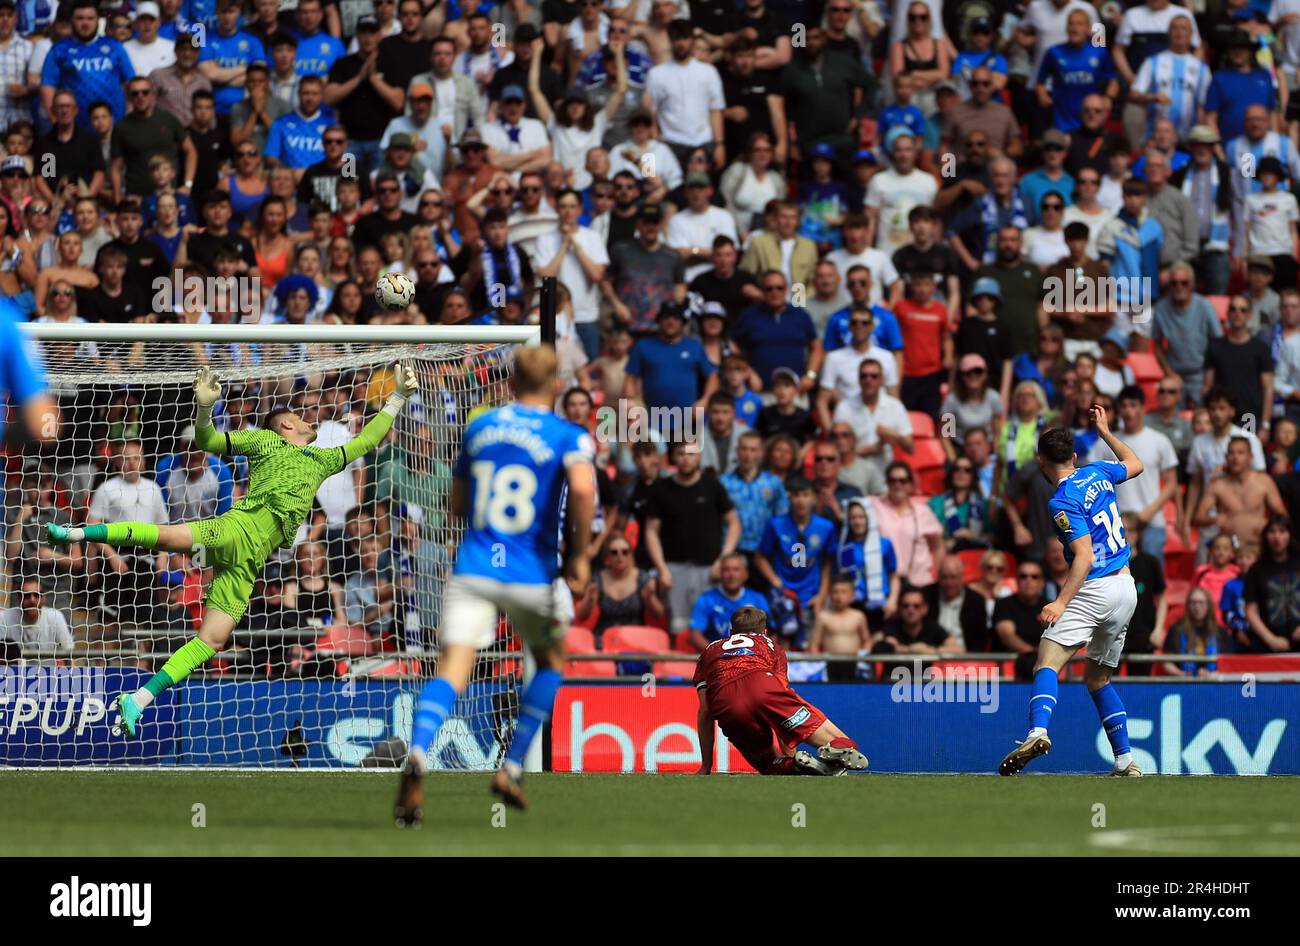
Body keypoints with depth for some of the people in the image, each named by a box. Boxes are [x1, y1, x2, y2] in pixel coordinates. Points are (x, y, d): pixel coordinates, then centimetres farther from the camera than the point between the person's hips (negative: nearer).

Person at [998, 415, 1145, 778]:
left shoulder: (1063, 502, -12)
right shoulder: (1097, 473, 9)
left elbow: (1085, 557, -20)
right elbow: (1135, 464, 32)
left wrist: (1061, 602, -25)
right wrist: (1105, 432, 44)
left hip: (1095, 589, -8)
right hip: (1126, 590, 8)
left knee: (1047, 662, -20)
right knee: (1098, 678, 19)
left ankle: (1038, 732, -46)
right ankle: (1126, 762, 14)